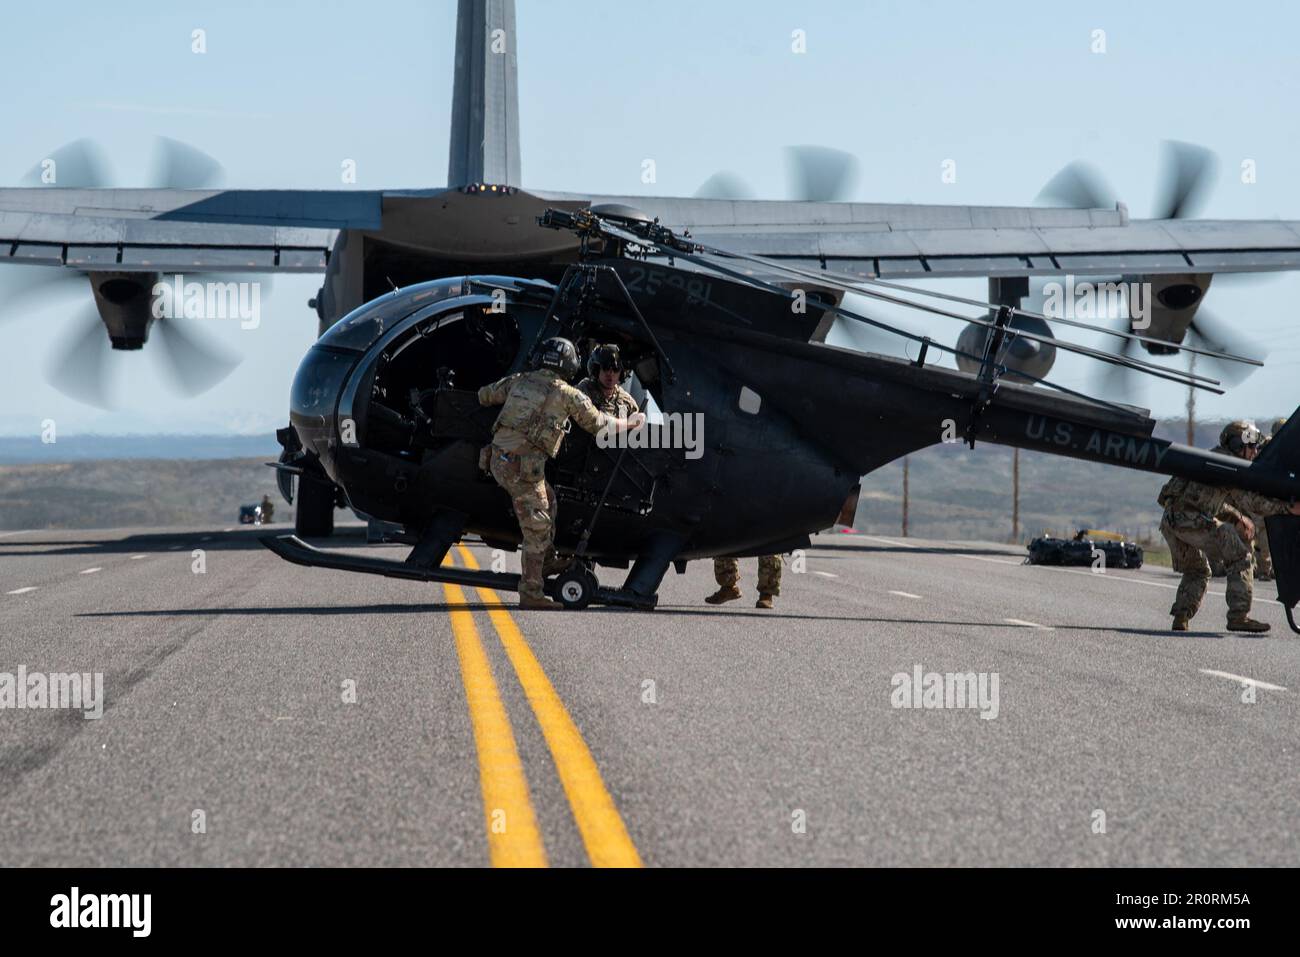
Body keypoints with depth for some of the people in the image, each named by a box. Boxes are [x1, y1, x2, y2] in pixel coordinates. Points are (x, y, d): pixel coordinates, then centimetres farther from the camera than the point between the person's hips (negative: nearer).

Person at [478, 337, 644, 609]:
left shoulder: (519, 381, 14)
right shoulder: (567, 394, 0)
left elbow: (484, 395, 28)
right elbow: (598, 424, 11)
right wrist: (630, 423, 28)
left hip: (498, 457, 7)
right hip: (524, 463, -7)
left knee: (547, 500, 27)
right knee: (536, 527, 1)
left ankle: (546, 561, 36)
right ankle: (530, 592, 3)